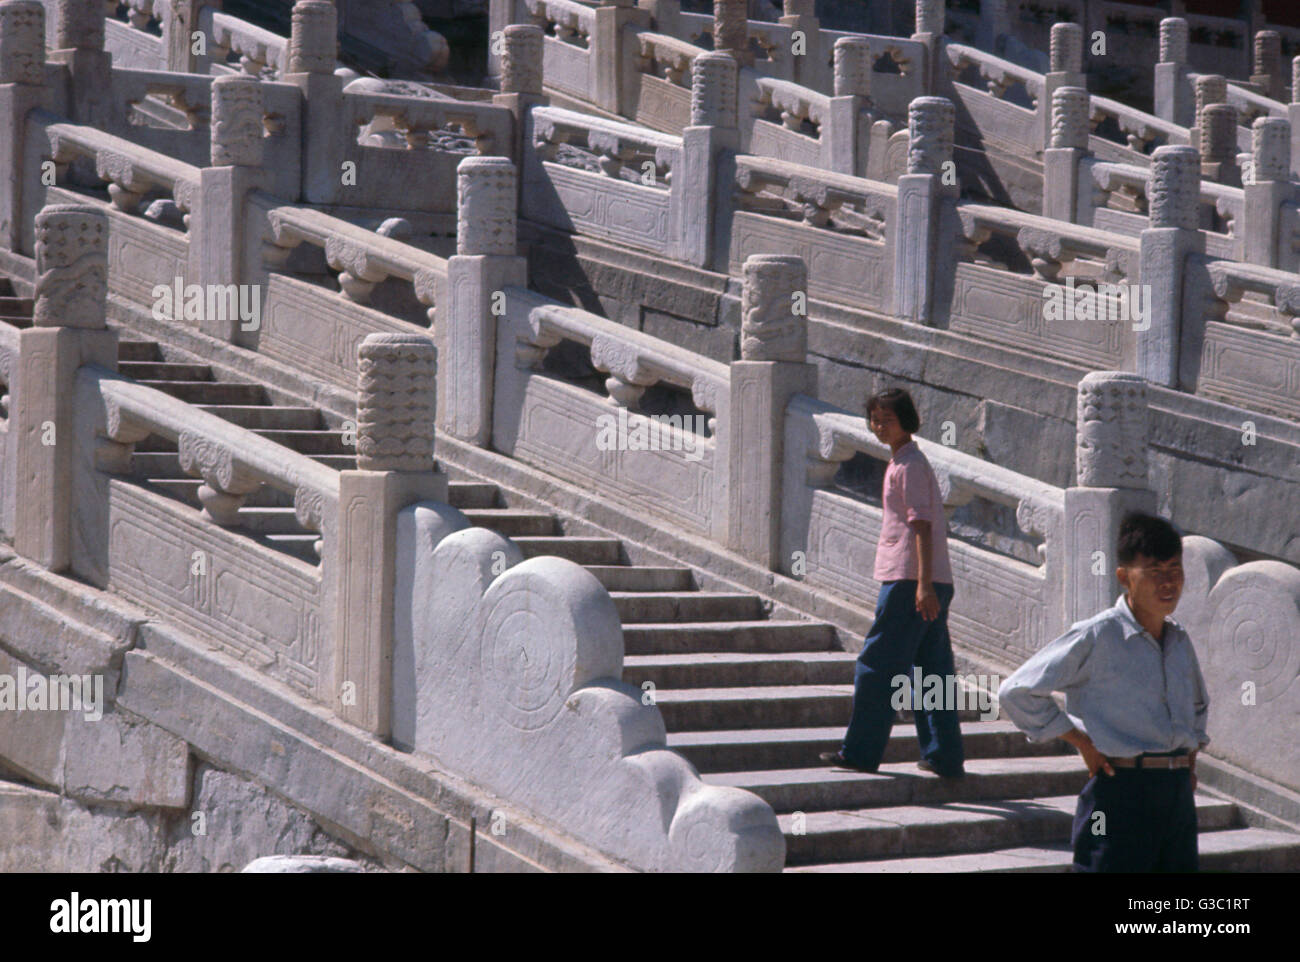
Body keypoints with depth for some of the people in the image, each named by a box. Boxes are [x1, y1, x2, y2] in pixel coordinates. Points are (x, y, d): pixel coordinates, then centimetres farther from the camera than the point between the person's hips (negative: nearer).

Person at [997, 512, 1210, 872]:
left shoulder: (1179, 640, 14)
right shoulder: (1096, 637, -8)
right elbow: (1016, 691, -9)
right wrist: (1082, 742, -9)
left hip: (1178, 795, 7)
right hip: (1120, 792, -7)